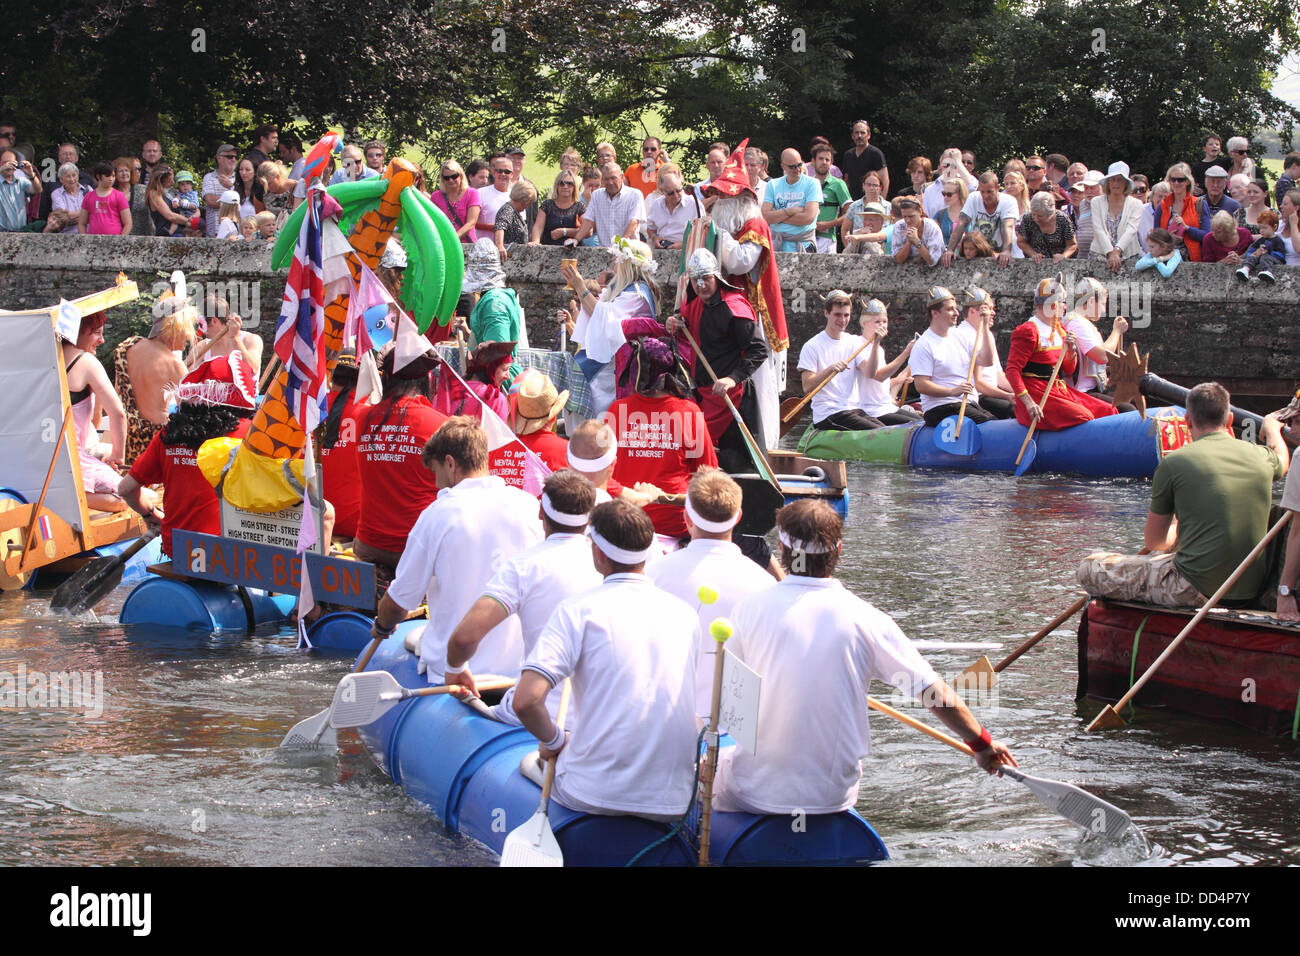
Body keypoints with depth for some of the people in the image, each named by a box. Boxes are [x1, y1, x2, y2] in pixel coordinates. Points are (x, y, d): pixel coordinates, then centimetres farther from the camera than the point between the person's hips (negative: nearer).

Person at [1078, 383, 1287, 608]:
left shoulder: (1174, 463, -7)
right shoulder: (1261, 457, 5)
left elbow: (1153, 541, 4)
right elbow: (1282, 458, 34)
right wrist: (1272, 428, 56)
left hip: (1196, 590, -6)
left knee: (1090, 568, 4)